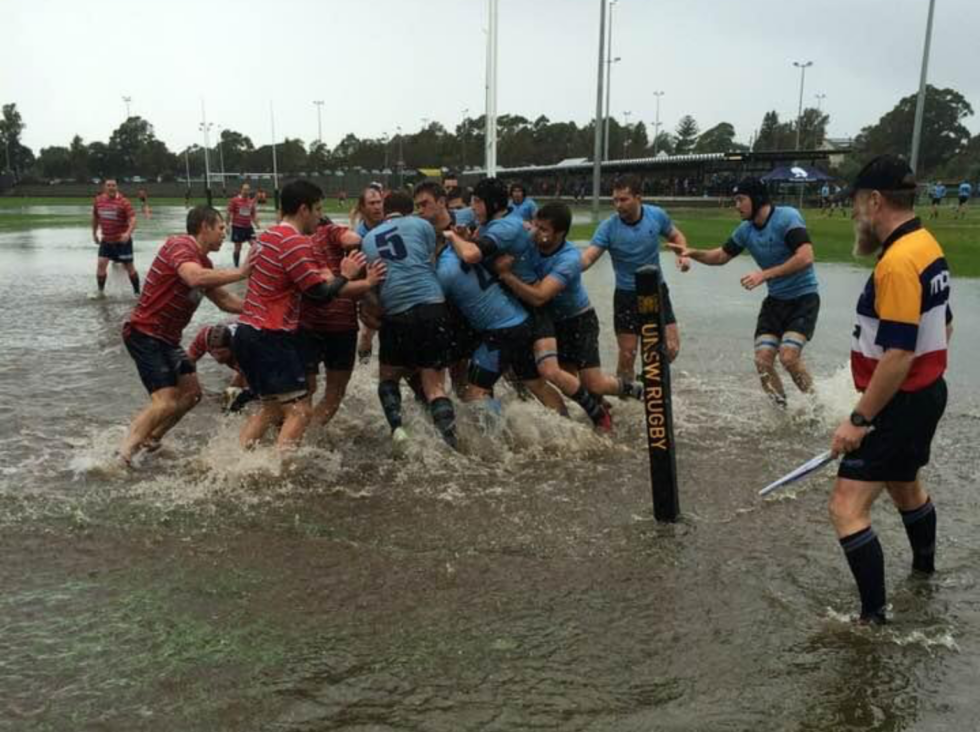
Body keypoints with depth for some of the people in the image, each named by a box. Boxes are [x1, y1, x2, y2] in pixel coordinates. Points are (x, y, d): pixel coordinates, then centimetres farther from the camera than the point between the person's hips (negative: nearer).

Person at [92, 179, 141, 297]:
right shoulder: (98, 200, 2)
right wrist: (94, 233, 21)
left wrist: (128, 233, -34)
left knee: (129, 267, 2)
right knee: (101, 264, -4)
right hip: (106, 240, 4)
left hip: (122, 240, -4)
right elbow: (95, 217, 18)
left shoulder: (124, 201, -13)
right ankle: (100, 291, 9)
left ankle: (137, 292, 13)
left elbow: (133, 219, -19)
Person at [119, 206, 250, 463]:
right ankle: (123, 456, -7)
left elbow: (224, 300, 15)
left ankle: (148, 443, 22)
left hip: (167, 337, 10)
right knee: (165, 402, -16)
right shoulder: (180, 246, -17)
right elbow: (195, 278, -39)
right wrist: (241, 273, -35)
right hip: (145, 334, -10)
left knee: (191, 392, 12)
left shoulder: (203, 262, 12)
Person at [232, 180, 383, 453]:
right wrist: (345, 275, 0)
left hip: (249, 333, 10)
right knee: (300, 411, -7)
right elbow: (321, 293, -15)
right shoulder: (296, 242, -15)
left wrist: (321, 276, 7)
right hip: (270, 338, -10)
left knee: (273, 408, 19)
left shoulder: (268, 236, 15)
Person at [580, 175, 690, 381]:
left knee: (671, 348, -1)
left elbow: (675, 235, 10)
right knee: (627, 355, 1)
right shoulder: (608, 227, -17)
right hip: (626, 295, -2)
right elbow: (588, 257, -26)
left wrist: (682, 254, -10)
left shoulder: (657, 215, -9)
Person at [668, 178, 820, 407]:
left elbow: (805, 257, -28)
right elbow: (721, 256, 16)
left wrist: (764, 274, -31)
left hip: (803, 298, -6)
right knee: (763, 360, -5)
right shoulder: (745, 230, 2)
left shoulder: (787, 217, -18)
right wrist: (692, 252, -2)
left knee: (788, 357, -20)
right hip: (775, 300, 6)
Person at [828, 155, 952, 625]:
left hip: (901, 403, -10)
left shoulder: (897, 263, -25)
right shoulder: (927, 246, 5)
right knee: (903, 483, 31)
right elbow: (942, 325, 16)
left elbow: (898, 355, -28)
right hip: (926, 392, 10)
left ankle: (873, 617, -2)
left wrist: (860, 419, -22)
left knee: (847, 507, -9)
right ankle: (924, 564, 54)